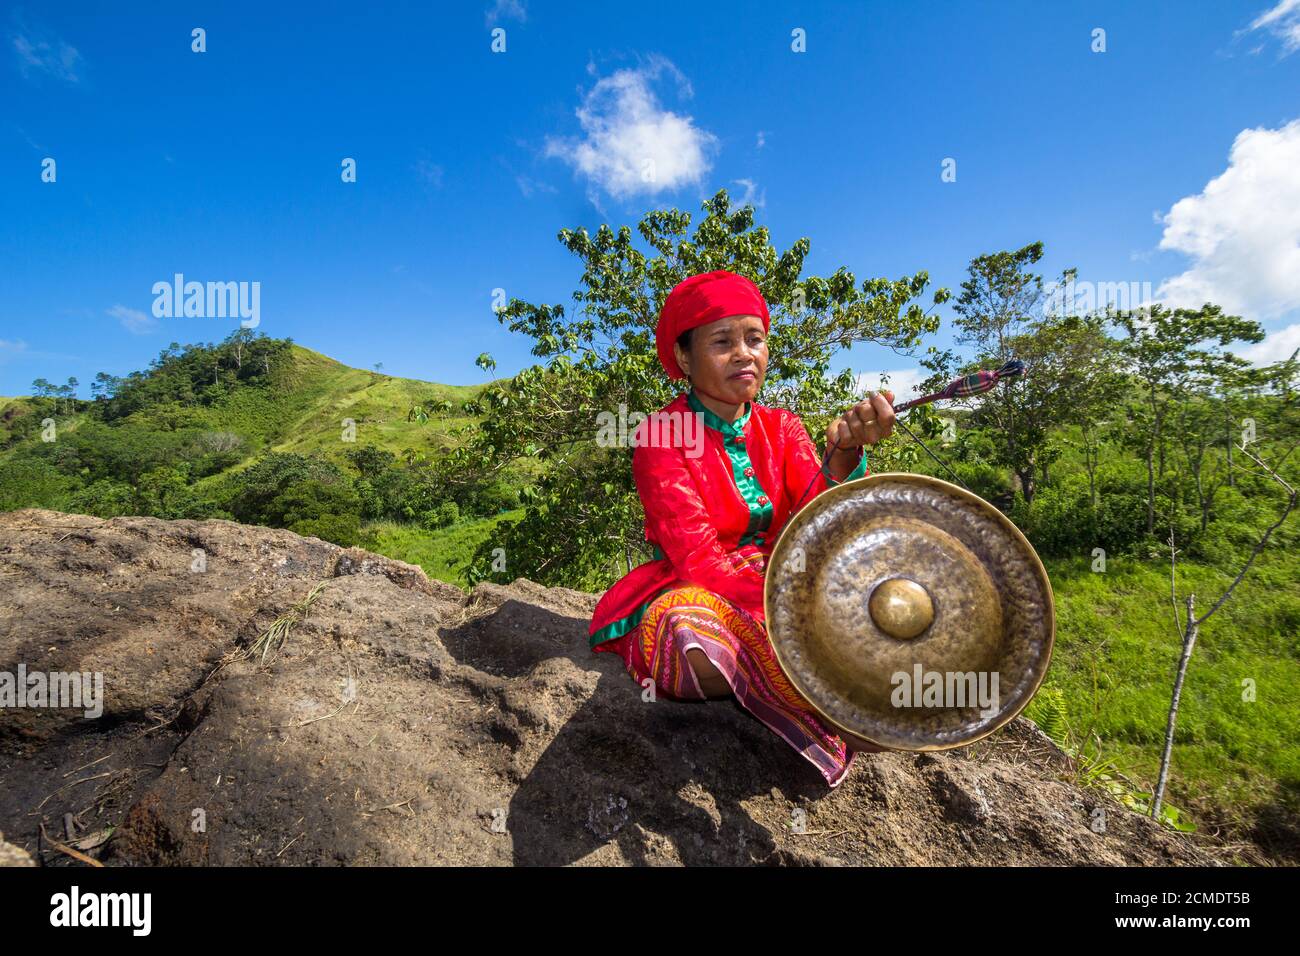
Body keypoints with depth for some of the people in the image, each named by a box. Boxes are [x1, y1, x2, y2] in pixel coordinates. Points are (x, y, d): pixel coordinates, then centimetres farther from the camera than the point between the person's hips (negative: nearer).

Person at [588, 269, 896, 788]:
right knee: (703, 648, -37)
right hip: (690, 597, -4)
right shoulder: (661, 433, -11)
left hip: (777, 589, 5)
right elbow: (700, 562, -20)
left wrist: (844, 455, -33)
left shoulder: (782, 427, 3)